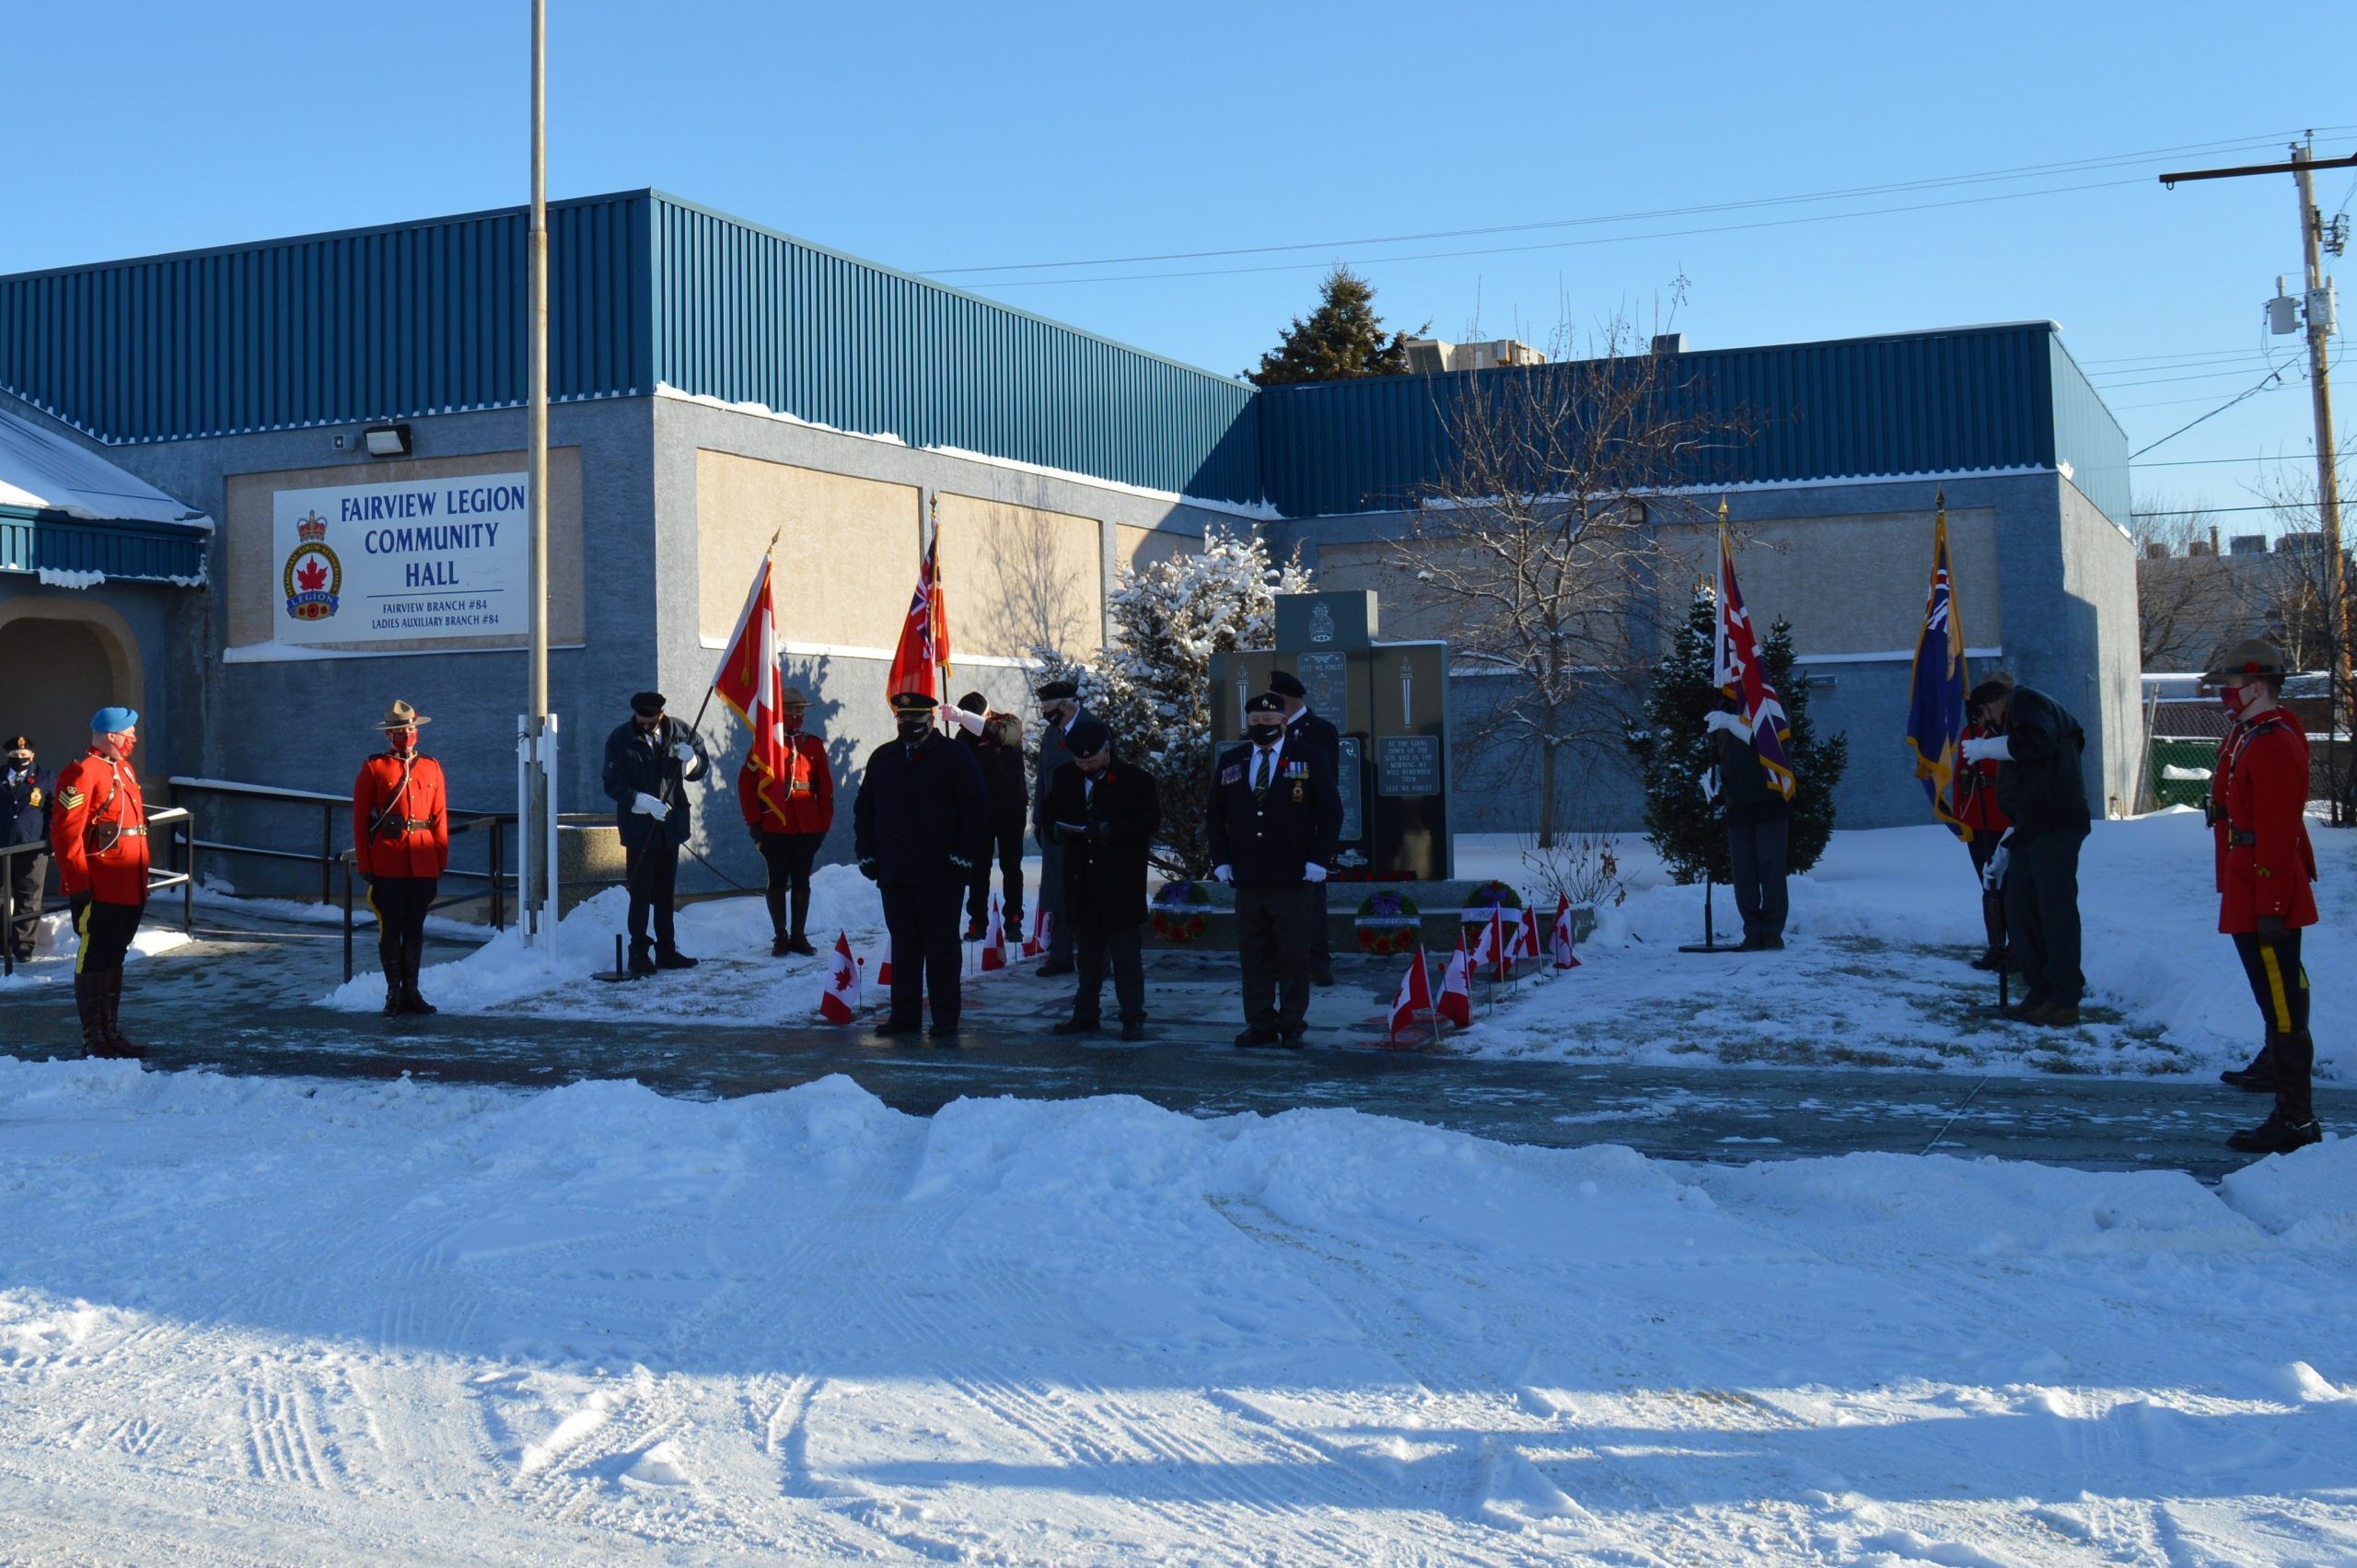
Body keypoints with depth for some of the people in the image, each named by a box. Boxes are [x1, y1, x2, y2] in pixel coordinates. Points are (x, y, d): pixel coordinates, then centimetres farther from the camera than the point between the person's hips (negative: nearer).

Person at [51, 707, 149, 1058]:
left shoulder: (124, 770, 17)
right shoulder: (82, 773, -12)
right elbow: (65, 832, -17)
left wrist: (142, 880, 19)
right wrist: (79, 884, -19)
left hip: (129, 892, 9)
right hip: (99, 893, -9)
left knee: (114, 960, 16)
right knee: (93, 961, -1)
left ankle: (111, 1032, 25)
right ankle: (93, 1039, 4)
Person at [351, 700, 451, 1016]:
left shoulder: (431, 768, 11)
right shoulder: (373, 768, 2)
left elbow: (440, 818, 11)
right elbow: (360, 819, 1)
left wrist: (441, 860, 5)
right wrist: (364, 864, -4)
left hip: (423, 865, 3)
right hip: (387, 864, -3)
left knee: (415, 928, 8)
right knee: (390, 928, 1)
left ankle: (411, 991, 15)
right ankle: (394, 993, 8)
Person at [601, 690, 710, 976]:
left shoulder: (678, 732, 3)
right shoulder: (619, 739, -6)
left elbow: (702, 767, 8)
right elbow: (613, 784, -9)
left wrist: (689, 759, -15)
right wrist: (645, 802, -23)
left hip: (671, 824, 4)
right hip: (638, 826, -4)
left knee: (666, 891, 12)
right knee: (640, 892, -3)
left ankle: (666, 950, 20)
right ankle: (639, 952, 4)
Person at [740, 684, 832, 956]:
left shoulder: (815, 746, 9)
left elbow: (826, 788, 10)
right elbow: (746, 783, -2)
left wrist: (825, 823, 5)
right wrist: (754, 821, -6)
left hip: (808, 828, 3)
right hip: (775, 827, -3)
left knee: (801, 880, 8)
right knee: (777, 881, 3)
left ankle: (798, 936, 15)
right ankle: (780, 938, 9)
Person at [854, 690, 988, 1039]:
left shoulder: (955, 756, -2)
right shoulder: (883, 758, 13)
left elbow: (976, 808, -5)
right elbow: (864, 808, 19)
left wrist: (965, 855, -11)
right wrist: (866, 853, 9)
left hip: (939, 874, -5)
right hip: (894, 872, 5)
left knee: (942, 947, 1)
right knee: (903, 945, 10)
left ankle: (946, 1020, 5)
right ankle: (904, 1014, 17)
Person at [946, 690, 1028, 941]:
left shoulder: (1011, 724, -6)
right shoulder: (965, 734, 3)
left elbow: (999, 734, -30)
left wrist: (962, 716, -39)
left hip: (1010, 810, -2)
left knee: (1011, 868, 3)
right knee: (979, 869, 3)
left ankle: (1013, 920, 8)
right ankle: (977, 923, 5)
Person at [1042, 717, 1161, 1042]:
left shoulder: (1135, 780, -5)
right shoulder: (1065, 778, 9)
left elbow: (1150, 820, -8)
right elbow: (1051, 812, 20)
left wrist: (1111, 831, -20)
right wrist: (1060, 830, -3)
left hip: (1120, 881, -4)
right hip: (1081, 881, 5)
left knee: (1125, 950, -1)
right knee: (1087, 949, 13)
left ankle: (1132, 1017, 4)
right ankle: (1086, 1013, 21)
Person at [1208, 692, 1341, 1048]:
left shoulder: (1310, 759, 3)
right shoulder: (1230, 762, 12)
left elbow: (1331, 812, 3)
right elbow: (1216, 815, 17)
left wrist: (1318, 859, -5)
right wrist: (1221, 860, 7)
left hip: (1293, 880, -3)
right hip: (1247, 880, 3)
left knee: (1294, 959, 2)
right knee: (1254, 958, 5)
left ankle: (1292, 1026, 10)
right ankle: (1259, 1025, 12)